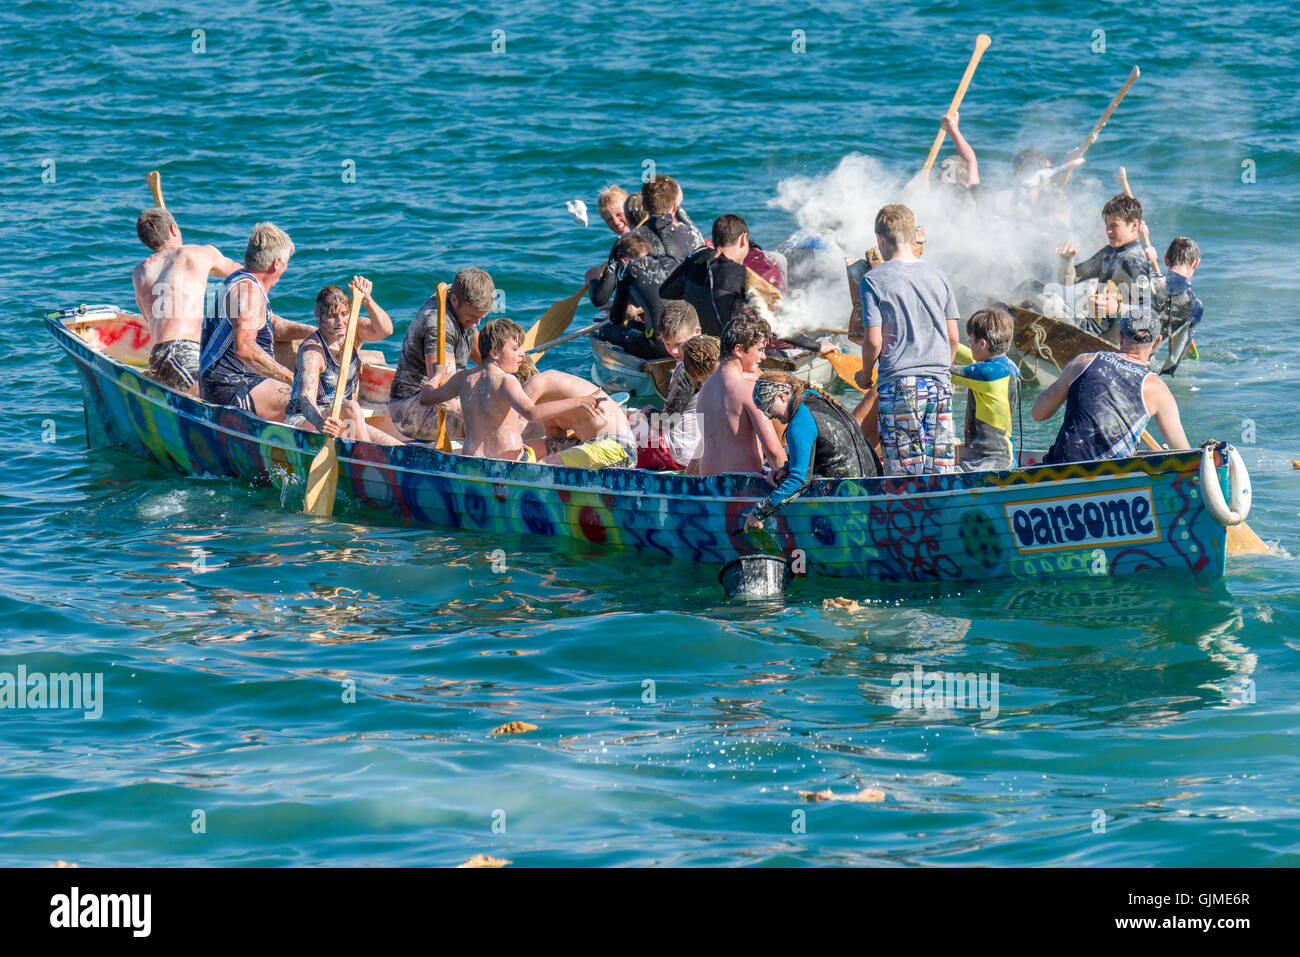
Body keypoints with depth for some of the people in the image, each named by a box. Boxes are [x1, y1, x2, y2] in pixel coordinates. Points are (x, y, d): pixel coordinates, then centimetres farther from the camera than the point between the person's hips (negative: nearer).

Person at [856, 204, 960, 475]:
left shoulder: (874, 280, -6)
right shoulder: (937, 275, 7)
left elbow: (874, 341, -8)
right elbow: (953, 338, 10)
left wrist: (865, 375, 10)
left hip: (898, 384, -4)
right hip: (939, 382, 4)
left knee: (904, 471, -1)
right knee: (941, 467, 7)